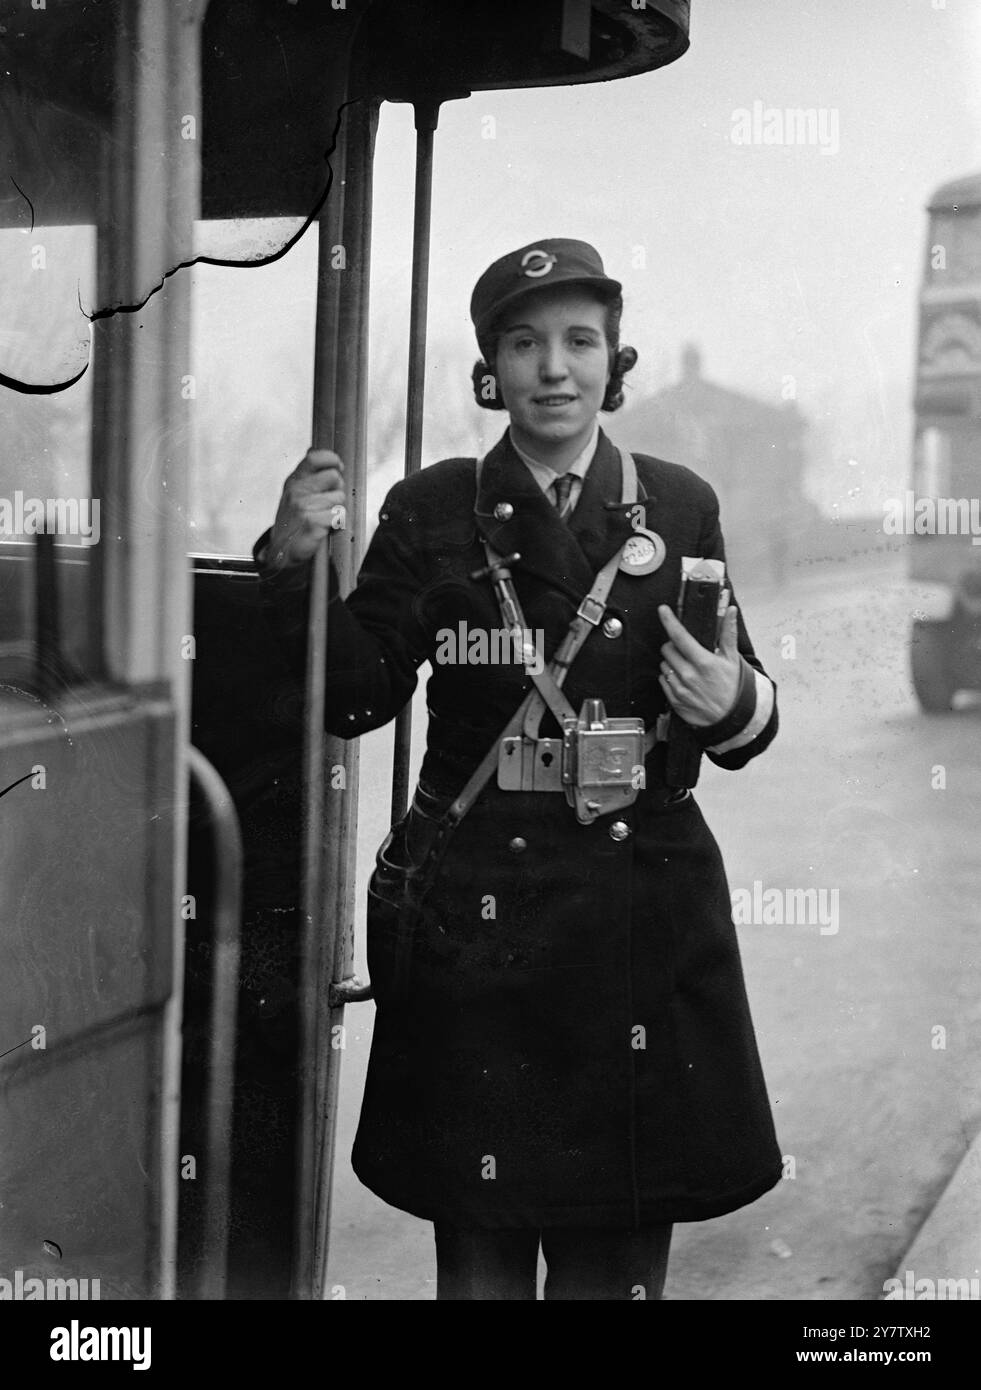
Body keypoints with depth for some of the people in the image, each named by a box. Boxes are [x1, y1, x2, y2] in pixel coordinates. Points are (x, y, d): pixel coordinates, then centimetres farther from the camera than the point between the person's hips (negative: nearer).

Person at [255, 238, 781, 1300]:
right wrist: (297, 563, -11)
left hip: (641, 912, 1)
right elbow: (357, 698, 0)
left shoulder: (678, 507, 5)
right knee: (478, 1230, 8)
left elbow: (744, 711, 9)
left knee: (620, 1247, 8)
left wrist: (734, 707, -13)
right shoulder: (432, 511, 4)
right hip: (473, 911, 0)